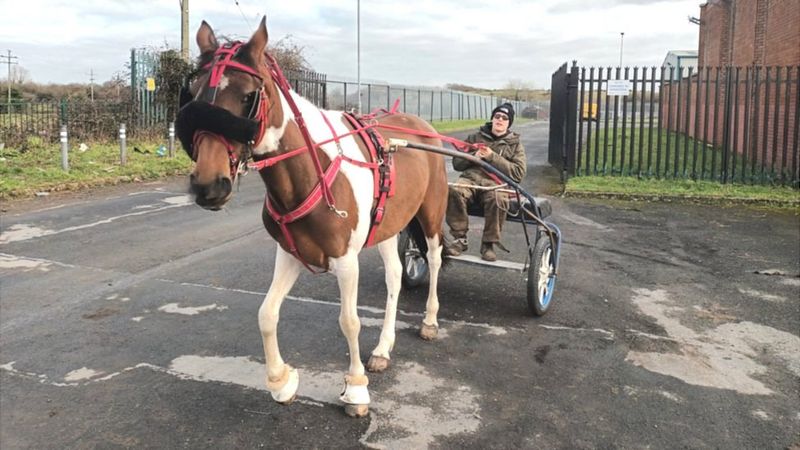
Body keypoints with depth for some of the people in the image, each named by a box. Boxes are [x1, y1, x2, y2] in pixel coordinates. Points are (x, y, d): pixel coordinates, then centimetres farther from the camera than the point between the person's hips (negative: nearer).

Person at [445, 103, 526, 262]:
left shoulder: (515, 144, 16)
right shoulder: (475, 137, 22)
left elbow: (519, 173, 1)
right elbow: (457, 163, 19)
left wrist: (493, 157, -7)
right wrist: (473, 156, -2)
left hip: (497, 183, -1)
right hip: (471, 177, 2)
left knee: (498, 199, -38)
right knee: (454, 191, -34)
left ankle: (488, 244, -18)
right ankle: (459, 238, -19)